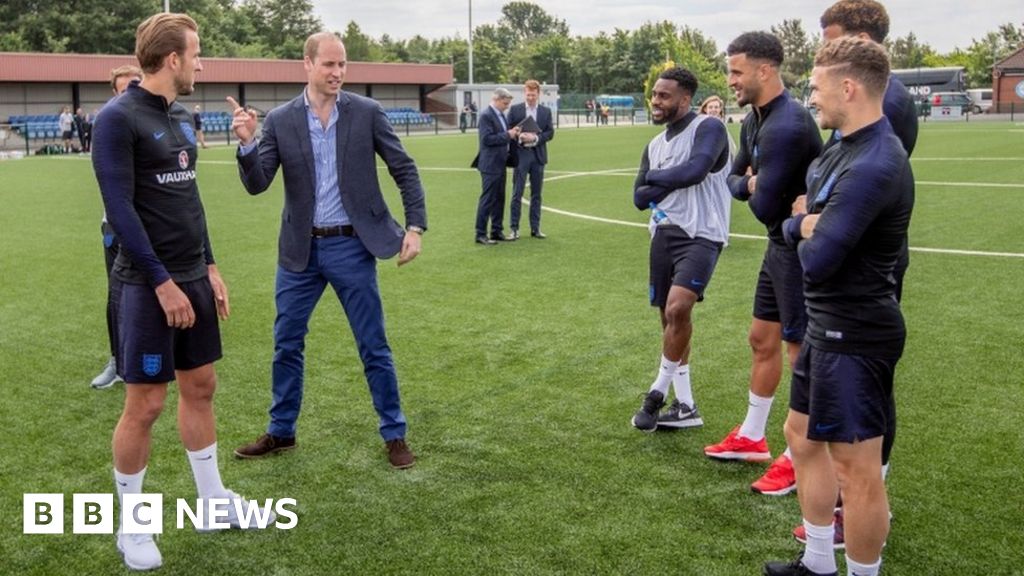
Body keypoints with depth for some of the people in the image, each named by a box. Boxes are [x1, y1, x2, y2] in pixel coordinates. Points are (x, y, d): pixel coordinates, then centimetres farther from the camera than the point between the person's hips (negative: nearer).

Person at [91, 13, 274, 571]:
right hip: (149, 284, -8)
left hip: (192, 277, 8)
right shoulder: (118, 118, -14)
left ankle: (213, 499, 27)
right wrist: (162, 282, -19)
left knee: (200, 388, 14)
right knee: (144, 403, 0)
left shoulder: (182, 118, 11)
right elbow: (120, 209, -18)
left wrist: (209, 267, 14)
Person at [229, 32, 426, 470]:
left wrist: (415, 226, -7)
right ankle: (281, 431, 29)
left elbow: (405, 170, 1)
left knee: (374, 346, 5)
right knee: (286, 345, 12)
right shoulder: (280, 120, -1)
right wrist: (247, 143, -22)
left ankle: (394, 435, 19)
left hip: (352, 246, -2)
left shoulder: (367, 112, -4)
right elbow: (256, 185, -5)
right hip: (301, 250, 2)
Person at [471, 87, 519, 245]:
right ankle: (480, 234, 1)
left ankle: (497, 231, 20)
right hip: (490, 165, -9)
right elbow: (487, 139, -21)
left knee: (499, 199, 13)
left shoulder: (500, 115, 13)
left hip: (500, 163, 9)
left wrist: (513, 134, 1)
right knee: (487, 199, -5)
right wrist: (508, 135, -18)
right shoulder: (486, 115, -14)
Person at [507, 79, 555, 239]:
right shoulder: (515, 110, 2)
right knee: (517, 193, -3)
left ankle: (535, 228, 15)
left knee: (536, 194, 8)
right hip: (521, 155, -2)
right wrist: (519, 137, -17)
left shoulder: (546, 111, 7)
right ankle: (514, 228, 2)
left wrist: (536, 138, -13)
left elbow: (550, 133, 2)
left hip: (538, 155, 2)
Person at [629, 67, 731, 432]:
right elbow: (640, 197, 7)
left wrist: (656, 177, -5)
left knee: (677, 309, -24)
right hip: (665, 234, 8)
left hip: (701, 236, -8)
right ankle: (685, 407, 21)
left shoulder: (708, 129, -7)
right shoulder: (654, 146, 15)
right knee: (669, 317, 10)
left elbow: (695, 170, -24)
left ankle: (659, 391, -4)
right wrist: (676, 181, -9)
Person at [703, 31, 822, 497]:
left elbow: (763, 207, -27)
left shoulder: (786, 127, -26)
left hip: (801, 251, -10)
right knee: (762, 341, 18)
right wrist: (750, 184, -8)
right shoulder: (755, 121, 6)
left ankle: (799, 460, 14)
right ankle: (751, 438, 34)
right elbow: (735, 180, 15)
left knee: (801, 351, 1)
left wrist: (756, 190, -4)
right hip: (779, 246, 10)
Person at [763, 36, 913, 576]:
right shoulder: (839, 152, 10)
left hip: (854, 335, -11)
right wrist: (806, 224, -9)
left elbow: (815, 261, -27)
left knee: (856, 468, -1)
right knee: (803, 434, 21)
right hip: (828, 326, 11)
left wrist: (810, 236, -5)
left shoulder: (874, 166, -25)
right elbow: (793, 225, 14)